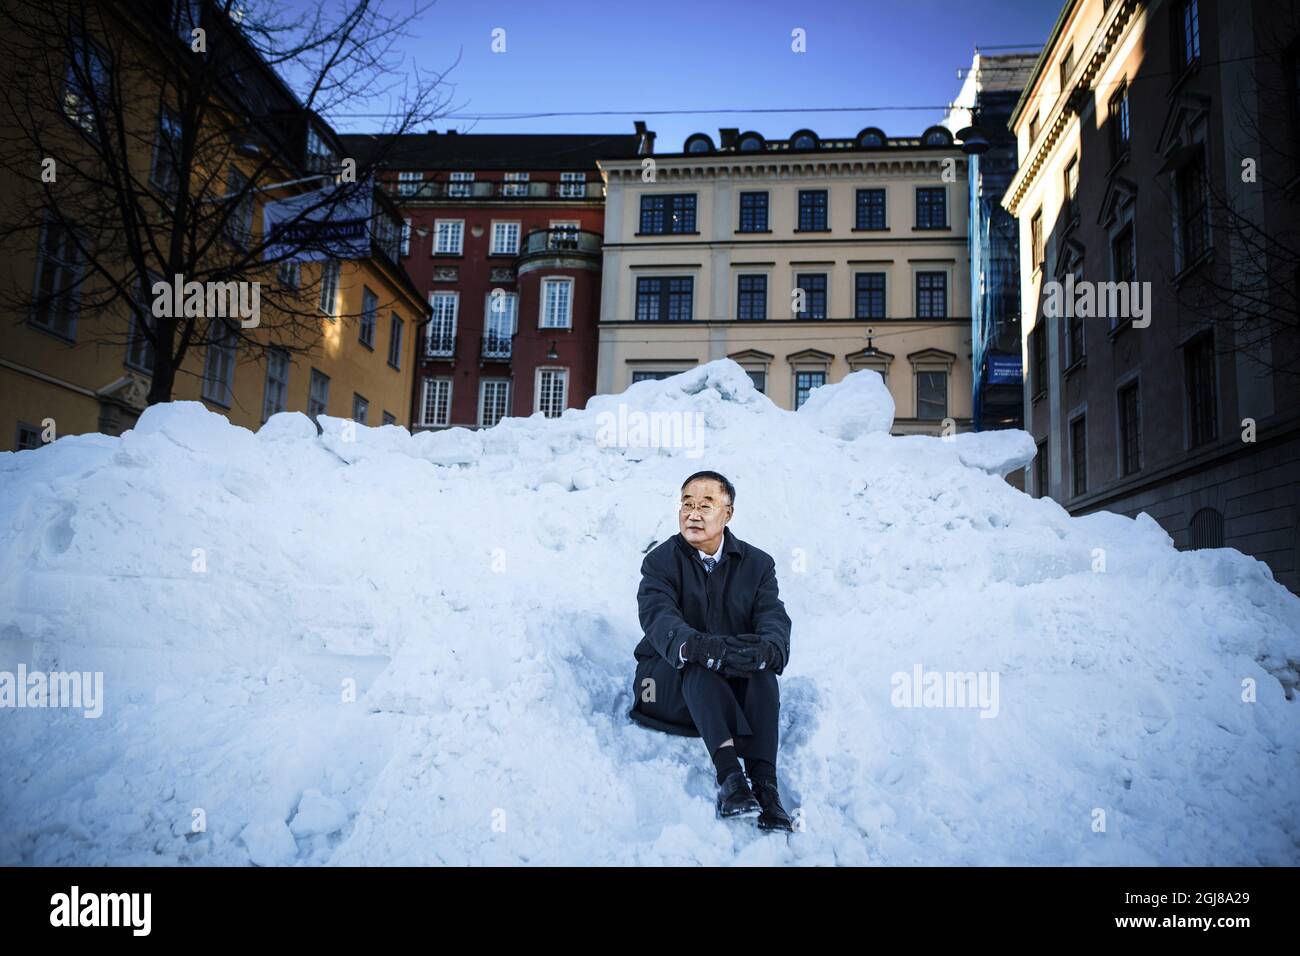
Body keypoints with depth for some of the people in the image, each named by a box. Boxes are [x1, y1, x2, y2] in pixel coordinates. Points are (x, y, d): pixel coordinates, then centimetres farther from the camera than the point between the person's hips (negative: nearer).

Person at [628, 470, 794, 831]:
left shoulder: (757, 564, 5)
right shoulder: (661, 561, -2)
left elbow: (775, 621, -12)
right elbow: (658, 618, -22)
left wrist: (765, 650, -38)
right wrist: (697, 646, -45)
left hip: (737, 691, 2)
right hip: (670, 683, -1)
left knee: (763, 664, -30)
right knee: (697, 661, -34)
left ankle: (765, 784, -40)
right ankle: (729, 776, -47)